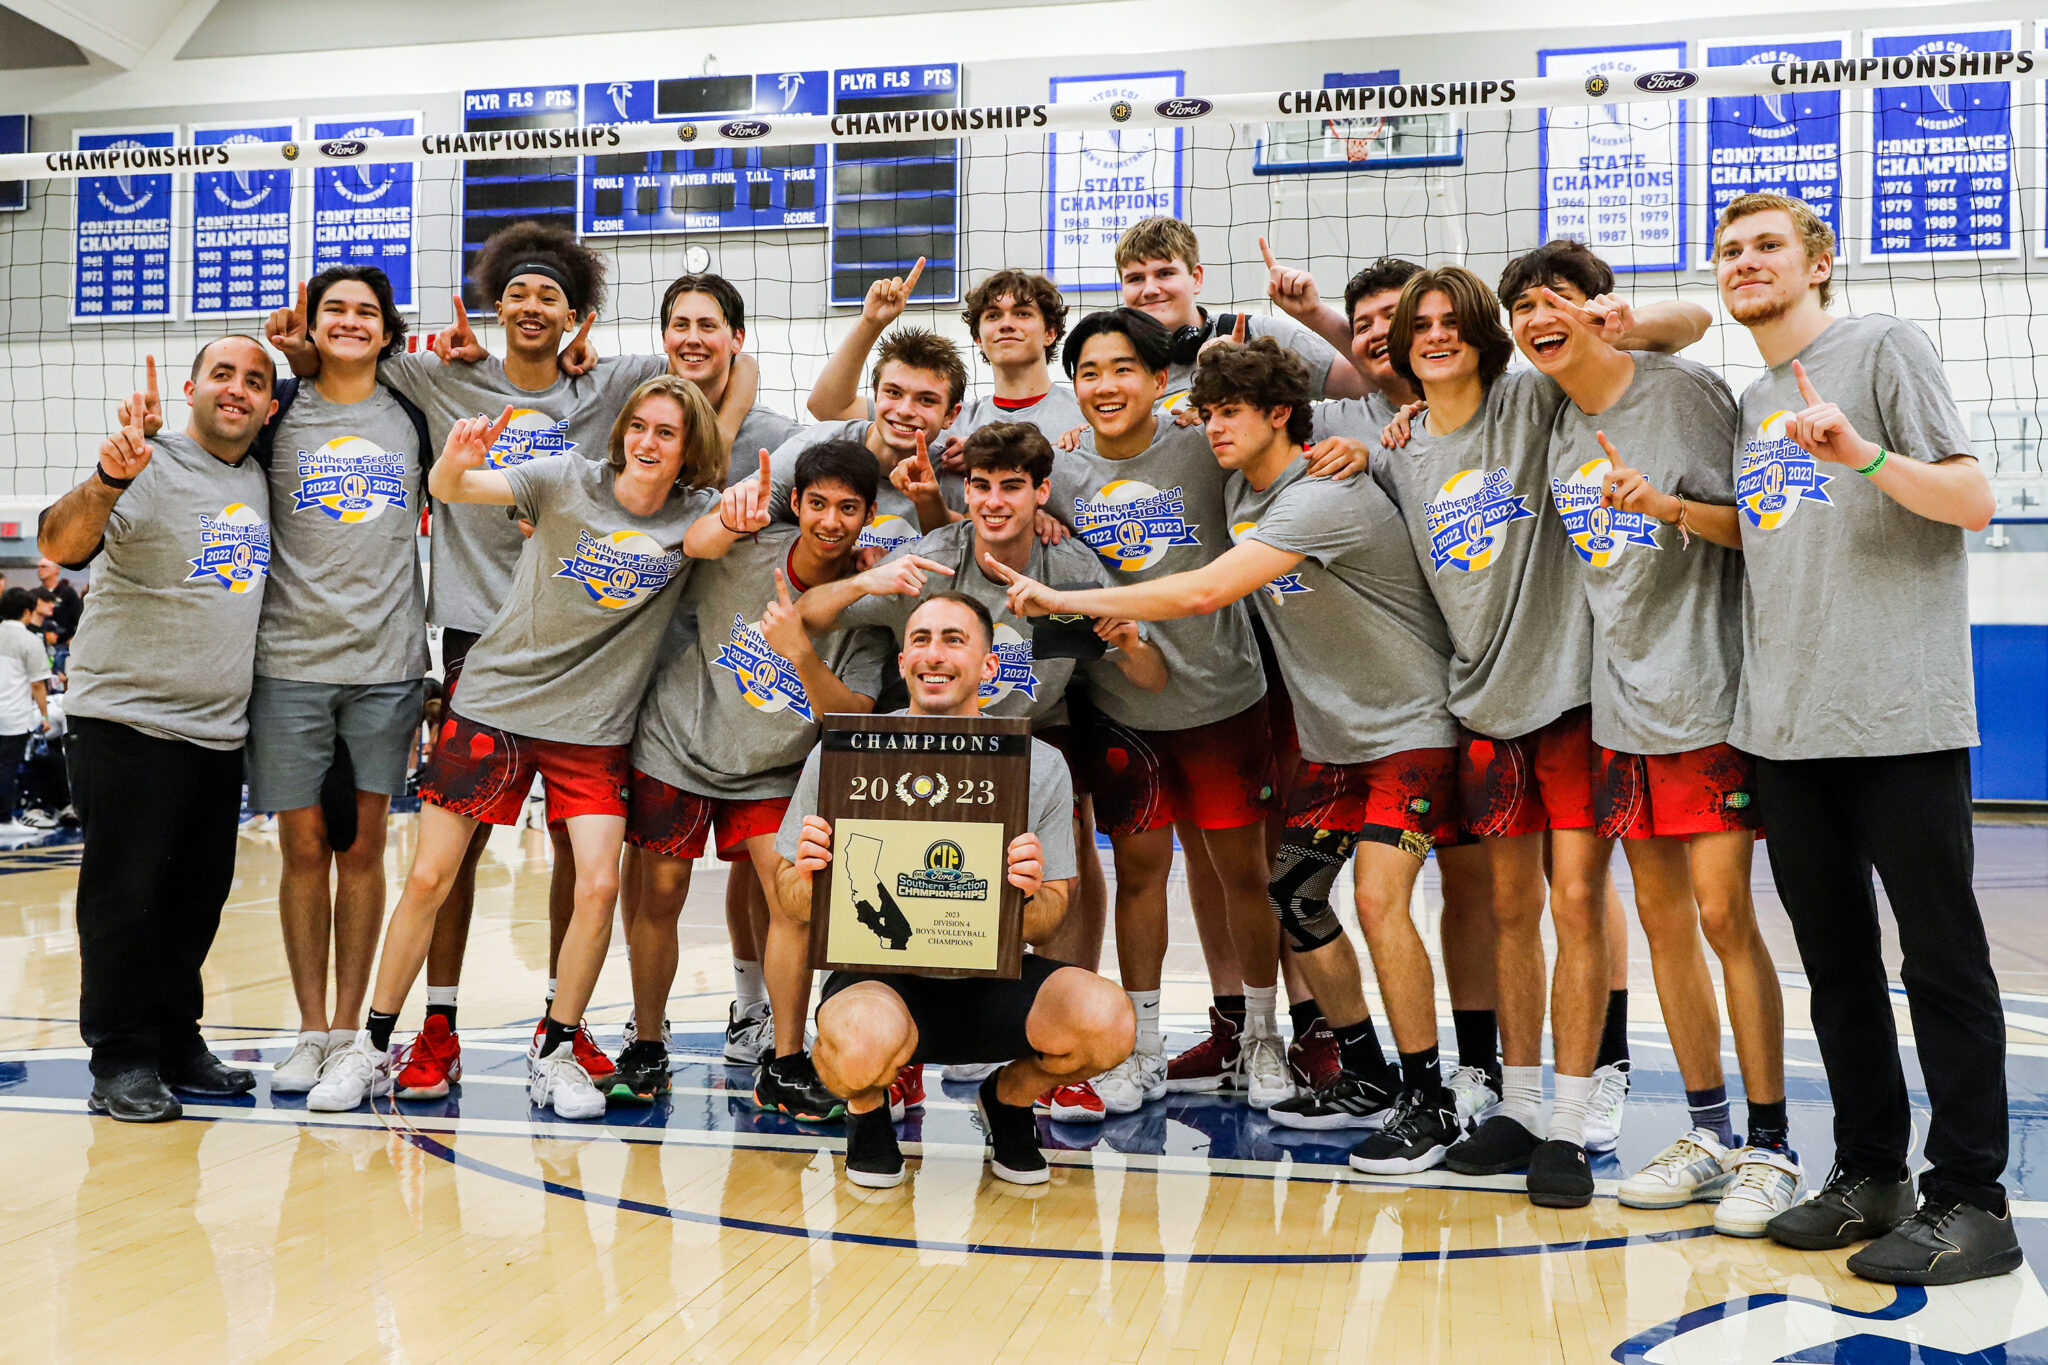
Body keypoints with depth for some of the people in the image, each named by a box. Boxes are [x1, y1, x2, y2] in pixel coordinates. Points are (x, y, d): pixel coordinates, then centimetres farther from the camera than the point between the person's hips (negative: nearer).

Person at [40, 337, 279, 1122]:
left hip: (218, 730, 6)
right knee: (127, 894, -1)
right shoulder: (151, 468, -11)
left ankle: (176, 1043, 23)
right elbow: (59, 545, -25)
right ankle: (120, 1062, 9)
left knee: (198, 894, 12)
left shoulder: (260, 482, 9)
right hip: (127, 723, -6)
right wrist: (108, 478, -43)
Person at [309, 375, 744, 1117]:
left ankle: (554, 1054, 10)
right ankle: (372, 1047, 19)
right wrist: (456, 462, -38)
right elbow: (449, 491, -14)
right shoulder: (566, 481, -6)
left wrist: (736, 522, -46)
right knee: (429, 879, 1)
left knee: (599, 886, -12)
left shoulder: (693, 513, -1)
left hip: (592, 728, 1)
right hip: (494, 701, -1)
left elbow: (705, 541, -24)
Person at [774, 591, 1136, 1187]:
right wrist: (807, 879, -22)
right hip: (877, 975, -2)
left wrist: (1029, 897, -21)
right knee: (862, 1040, -38)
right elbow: (791, 899, 3)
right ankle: (867, 1107, 5)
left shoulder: (1040, 766, -2)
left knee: (1105, 1021, -27)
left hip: (992, 979, 2)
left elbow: (1049, 920, 3)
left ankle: (1008, 1097, 11)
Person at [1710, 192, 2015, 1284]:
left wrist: (1863, 454, -23)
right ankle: (1868, 1172, 23)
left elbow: (1972, 502, -7)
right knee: (1834, 956, 12)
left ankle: (1969, 1200, 8)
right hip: (1784, 722, 7)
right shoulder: (1747, 404, 19)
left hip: (1899, 713, -7)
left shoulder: (1881, 346, 0)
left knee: (1940, 957, 0)